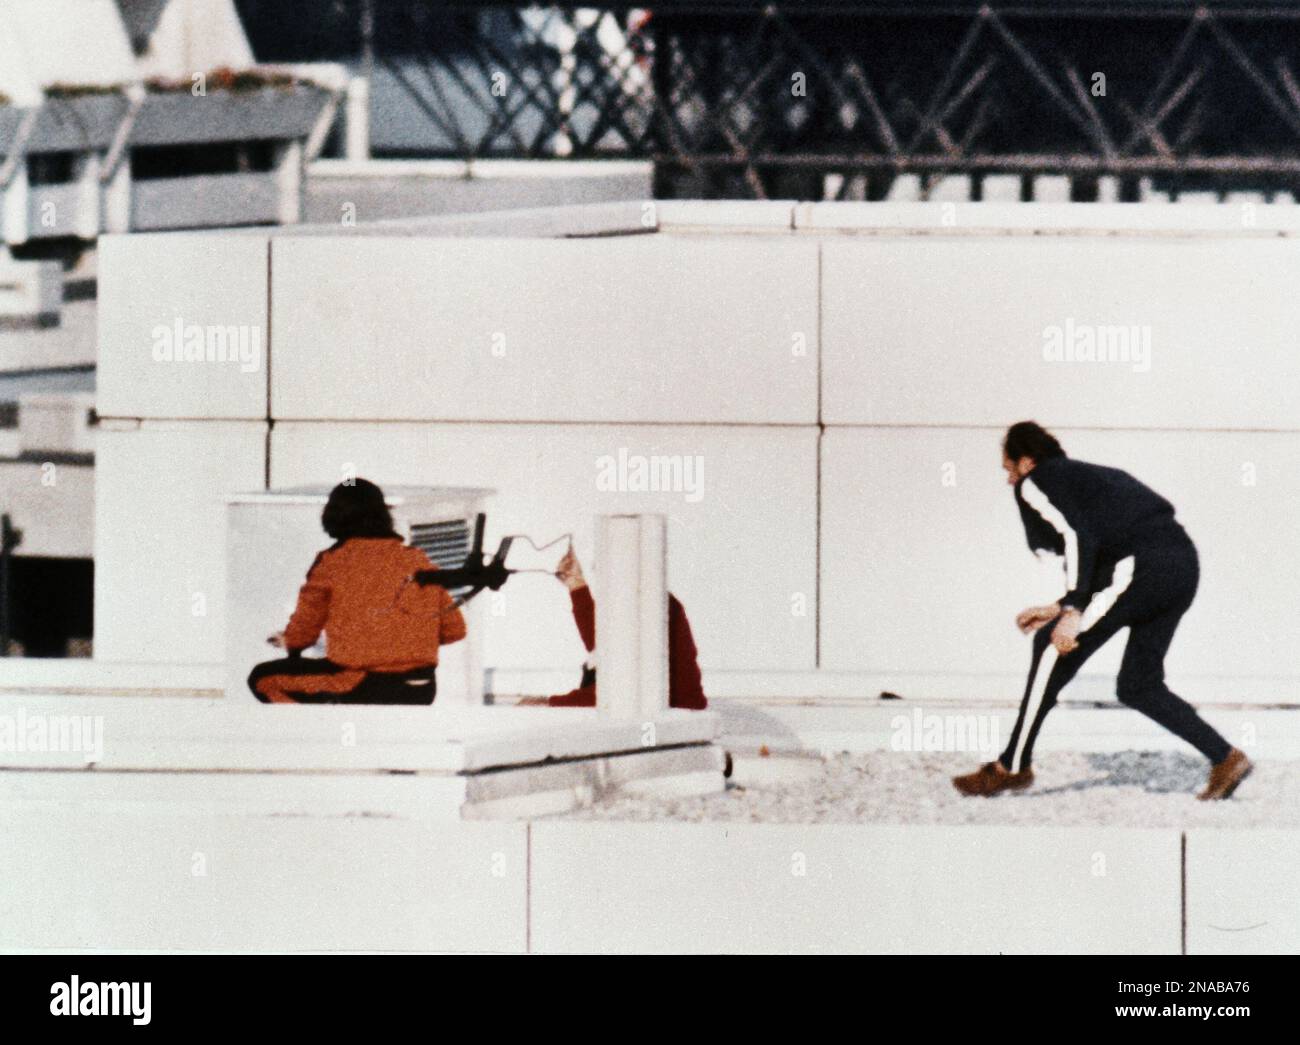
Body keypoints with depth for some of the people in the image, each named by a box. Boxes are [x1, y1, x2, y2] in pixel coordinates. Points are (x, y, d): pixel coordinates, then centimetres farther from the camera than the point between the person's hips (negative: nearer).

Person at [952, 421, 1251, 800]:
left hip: (1141, 565, -9)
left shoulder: (1036, 483, 6)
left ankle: (1013, 766, 1)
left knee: (1052, 647, -1)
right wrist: (1058, 609, 31)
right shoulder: (1086, 474, 32)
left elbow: (1077, 538, -11)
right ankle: (1226, 758, 11)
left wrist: (1071, 613, -16)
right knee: (1137, 686, 17)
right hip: (1183, 563, 9)